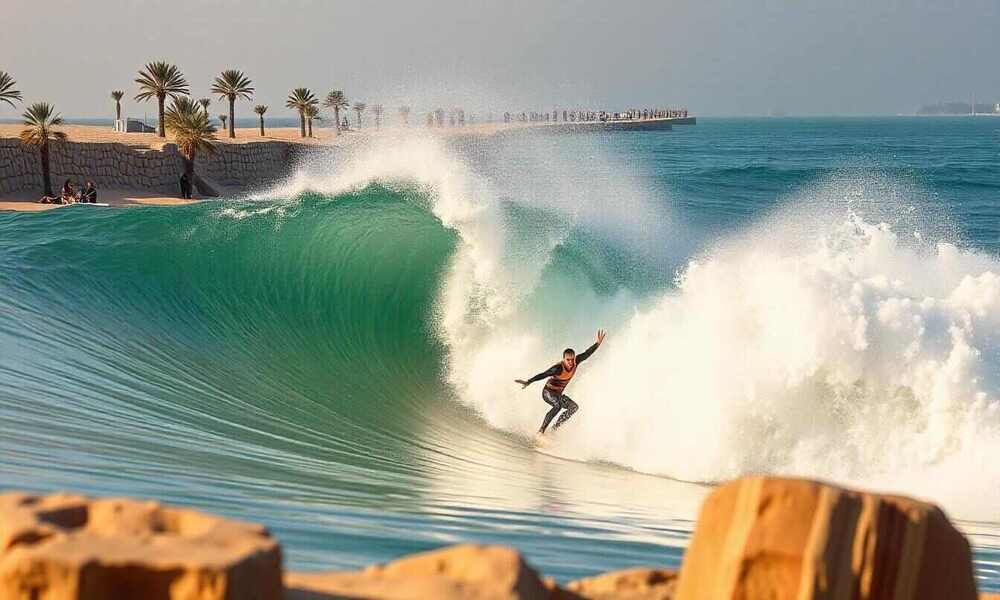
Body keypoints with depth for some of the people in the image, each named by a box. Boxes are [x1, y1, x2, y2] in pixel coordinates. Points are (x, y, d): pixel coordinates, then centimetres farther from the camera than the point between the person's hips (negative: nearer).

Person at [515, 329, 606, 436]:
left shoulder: (575, 362, -11)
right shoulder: (558, 368, -30)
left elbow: (586, 354, 2)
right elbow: (543, 375, -38)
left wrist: (598, 343, -1)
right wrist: (529, 382, -48)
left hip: (558, 395, 8)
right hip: (548, 392, -8)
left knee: (574, 407, -4)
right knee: (558, 405, -34)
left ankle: (555, 427, -2)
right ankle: (541, 430, -35)